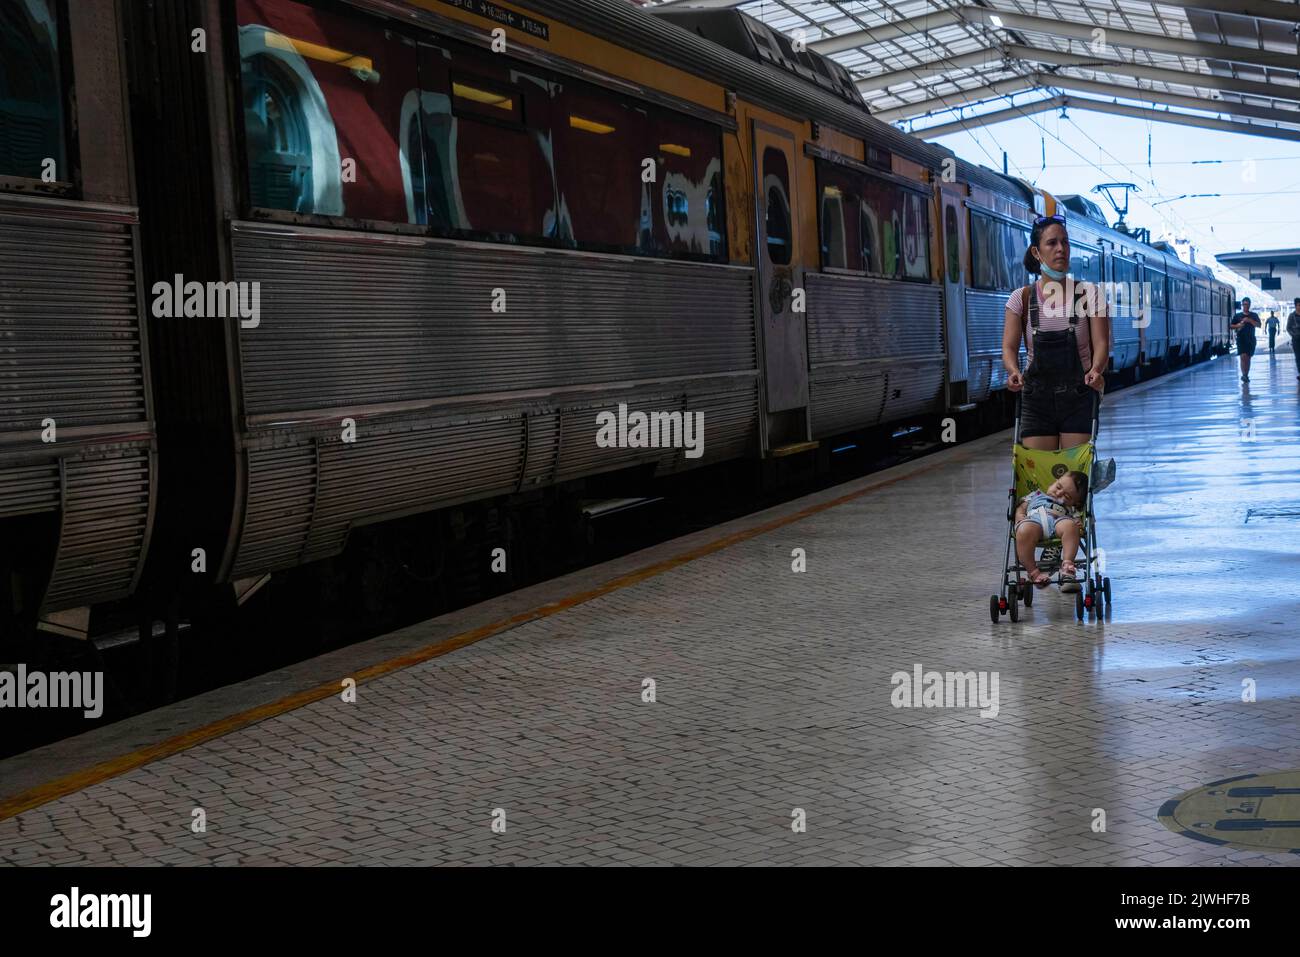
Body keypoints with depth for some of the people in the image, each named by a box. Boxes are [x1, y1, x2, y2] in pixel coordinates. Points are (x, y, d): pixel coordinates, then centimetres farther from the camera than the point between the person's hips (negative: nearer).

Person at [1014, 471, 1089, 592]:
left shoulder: (1070, 508, 40)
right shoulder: (1036, 496, 42)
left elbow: (1077, 521, 22)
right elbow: (1021, 507, 31)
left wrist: (1079, 526, -2)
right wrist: (1020, 516, 7)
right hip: (1033, 519, -1)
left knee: (1069, 525, -37)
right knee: (1025, 530, -40)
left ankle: (1067, 567, -38)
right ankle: (1034, 572, -30)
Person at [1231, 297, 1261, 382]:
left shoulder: (1254, 315, 8)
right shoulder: (1237, 316, 6)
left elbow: (1258, 325, -4)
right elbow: (1231, 326, 9)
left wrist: (1250, 320, -16)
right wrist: (1237, 326, -11)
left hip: (1251, 339, 2)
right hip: (1241, 339, -2)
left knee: (1248, 358, 6)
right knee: (1243, 356, -15)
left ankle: (1246, 375, 14)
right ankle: (1244, 375, -15)